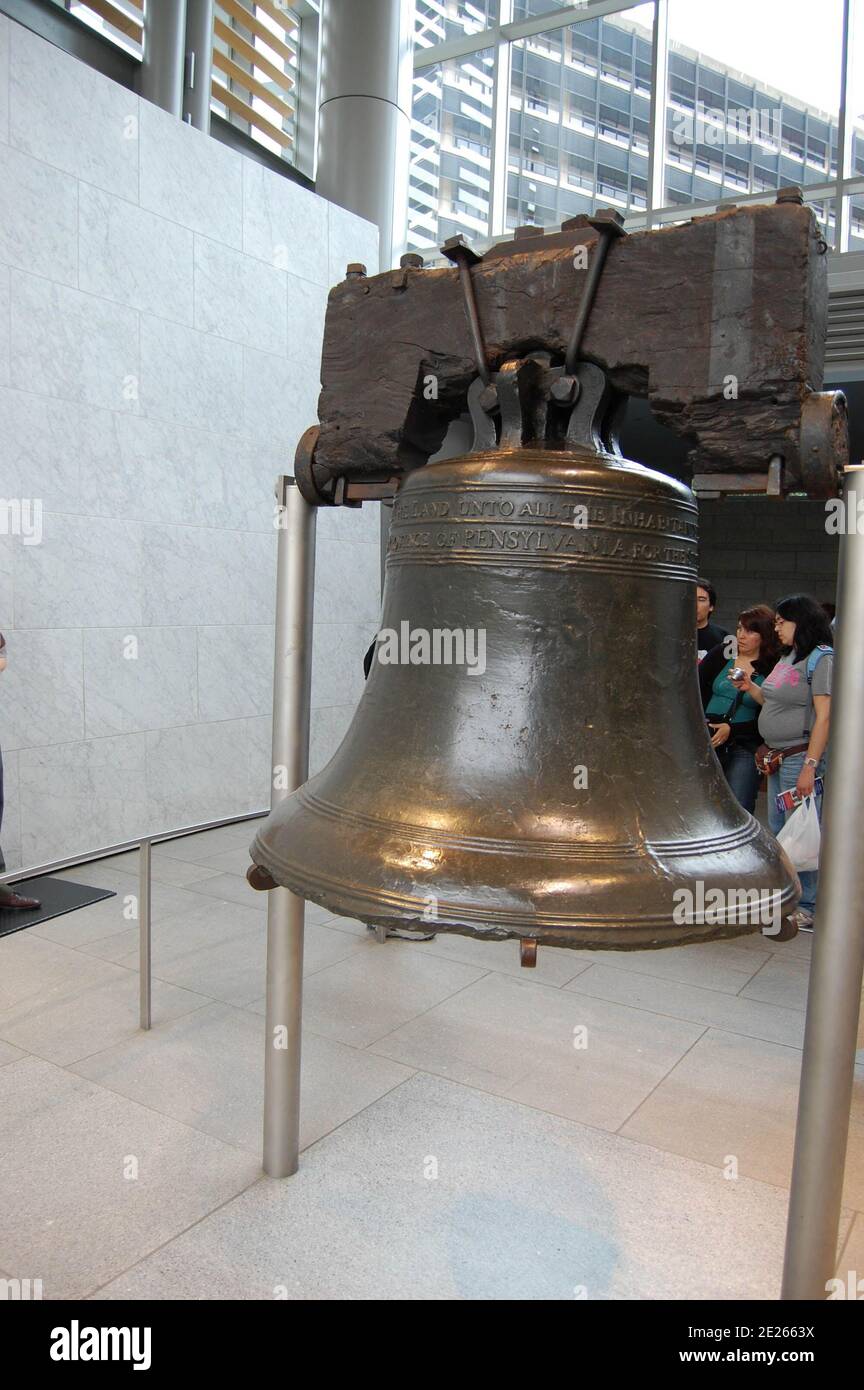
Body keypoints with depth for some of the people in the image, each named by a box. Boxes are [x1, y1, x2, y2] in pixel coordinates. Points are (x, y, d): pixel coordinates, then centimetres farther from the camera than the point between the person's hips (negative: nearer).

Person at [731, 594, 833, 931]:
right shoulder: (787, 657, 16)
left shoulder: (821, 659, -11)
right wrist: (750, 688, 3)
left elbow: (824, 716, -18)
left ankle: (808, 909, 3)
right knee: (777, 832, 15)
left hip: (800, 756, -9)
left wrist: (810, 766, -22)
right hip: (777, 756, 9)